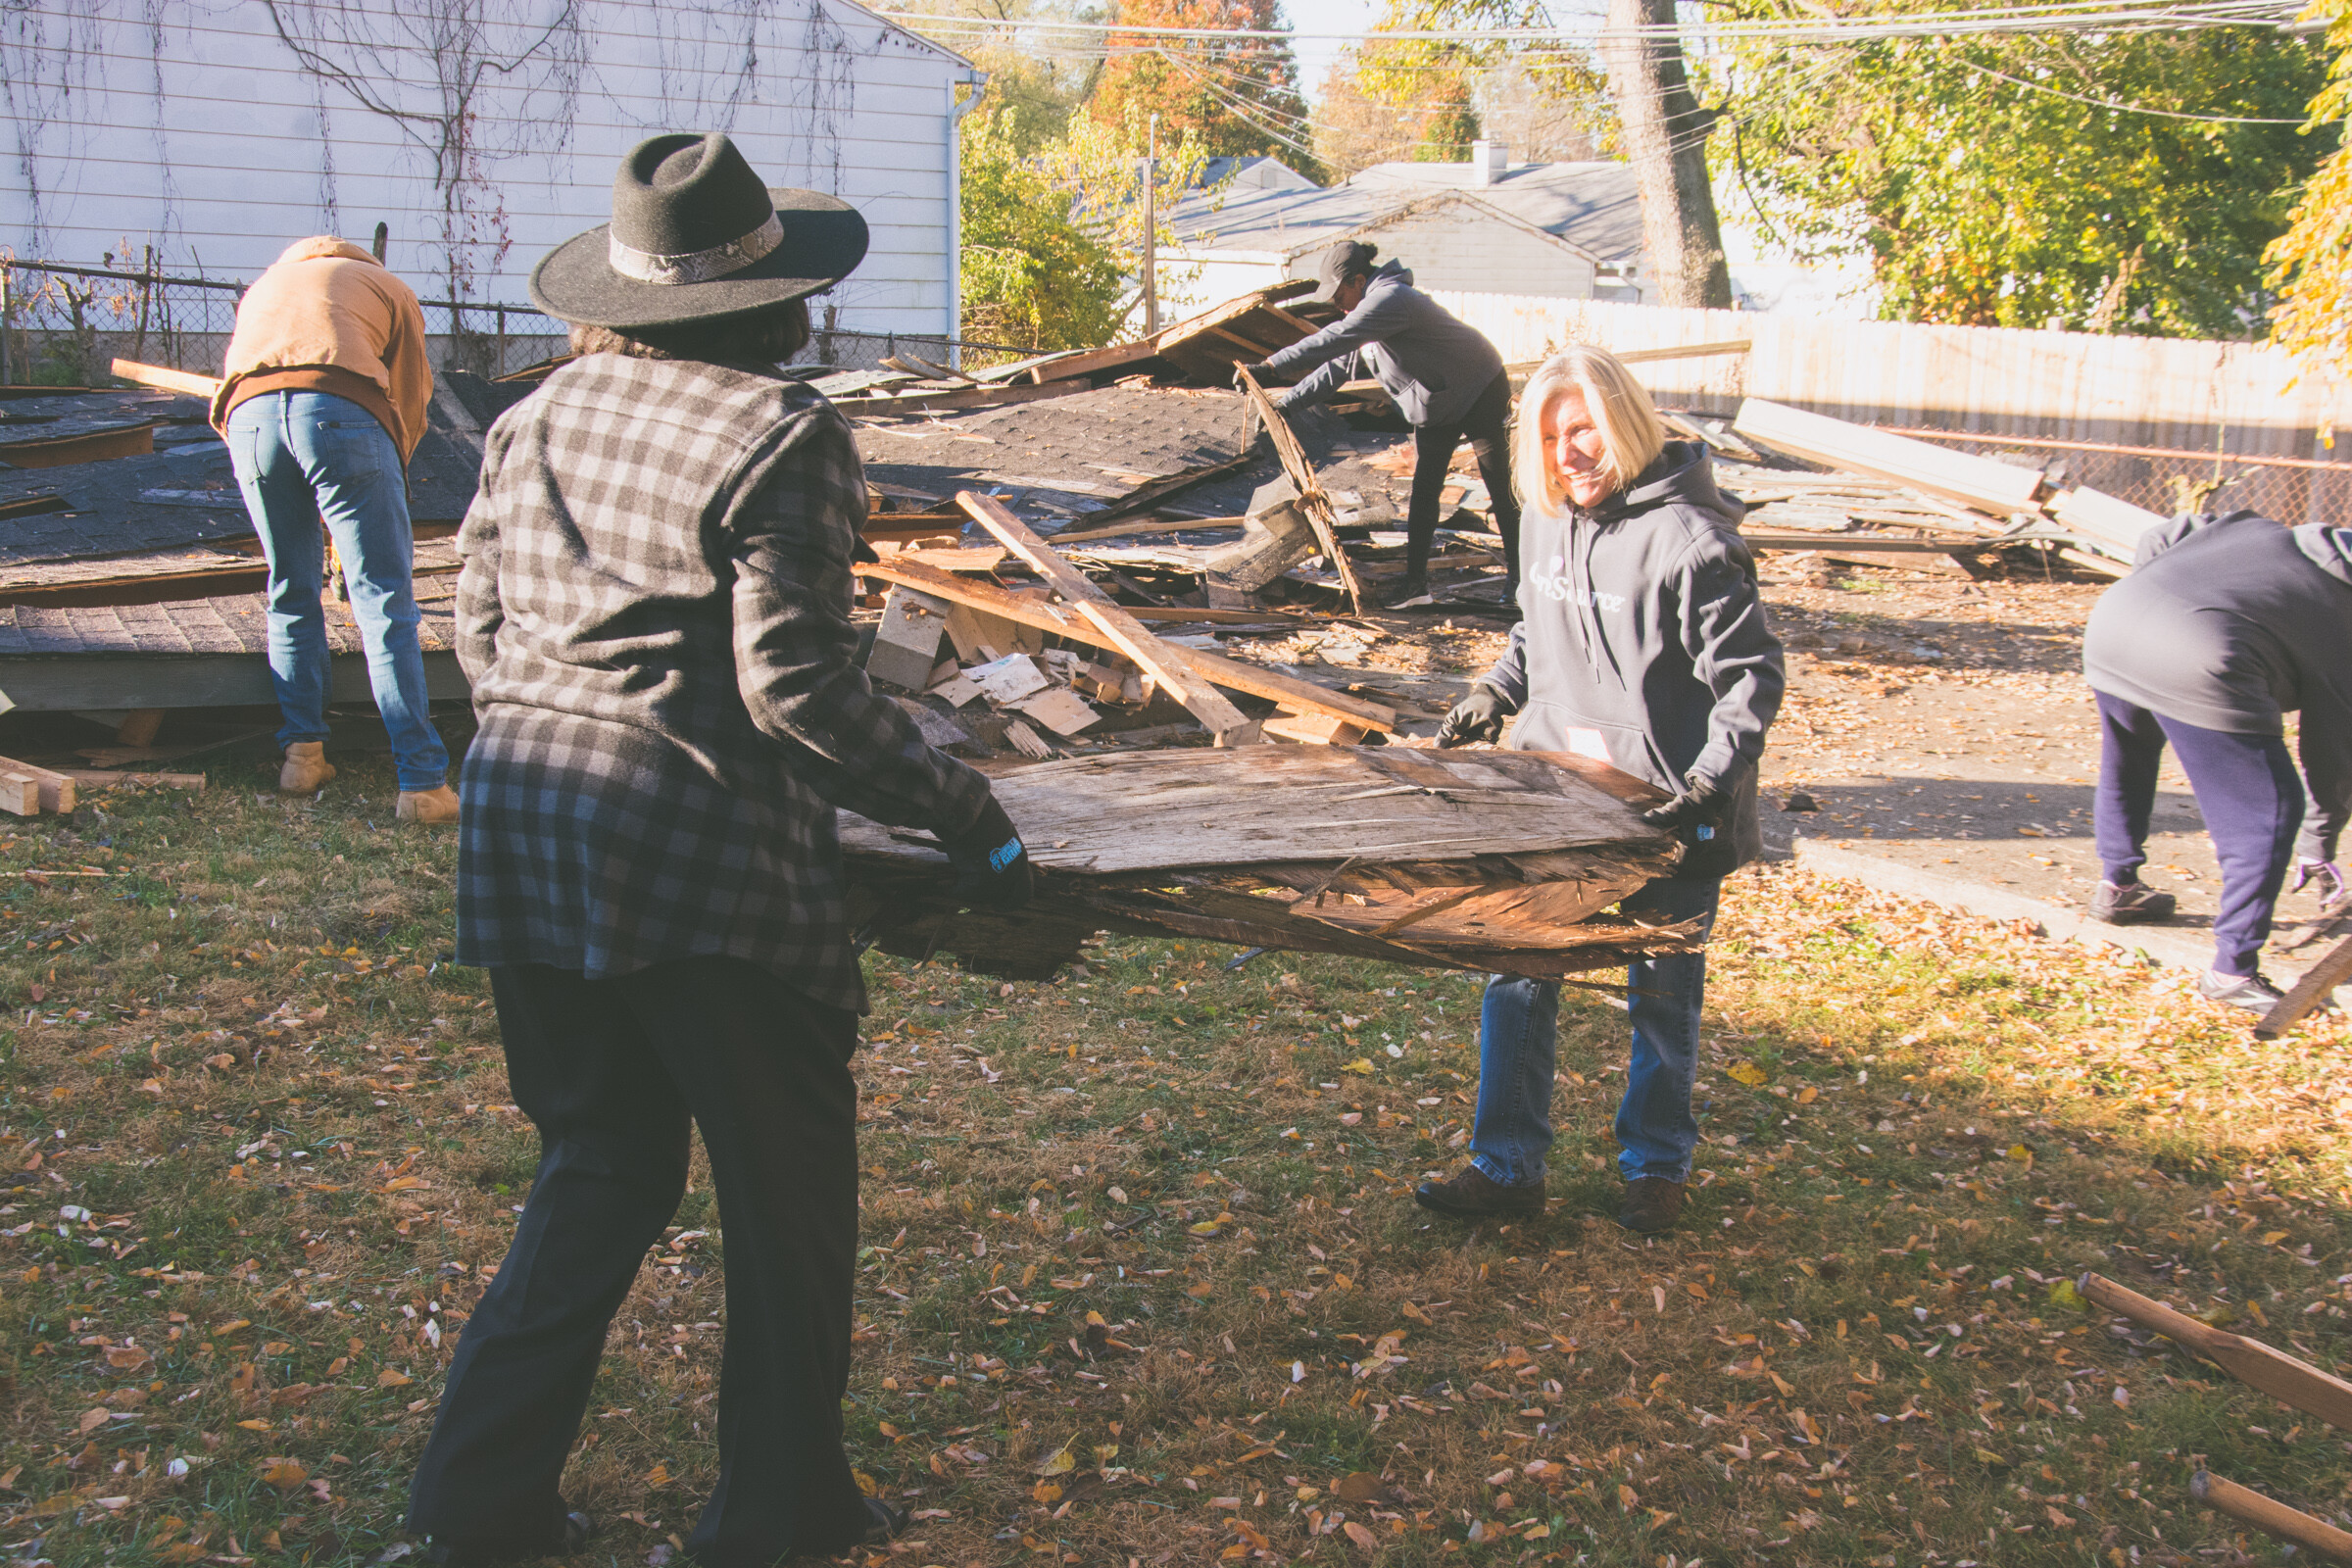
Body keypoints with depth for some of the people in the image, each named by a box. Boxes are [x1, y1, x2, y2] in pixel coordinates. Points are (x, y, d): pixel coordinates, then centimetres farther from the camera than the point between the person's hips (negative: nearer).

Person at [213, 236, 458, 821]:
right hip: (342, 412, -3)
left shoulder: (261, 287, 41)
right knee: (385, 604, -4)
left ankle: (303, 752, 18)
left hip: (248, 418, 3)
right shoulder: (389, 288, 31)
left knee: (291, 594, 20)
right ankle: (422, 782, -9)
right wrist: (380, 490, 35)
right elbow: (410, 403, 24)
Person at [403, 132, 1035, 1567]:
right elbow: (794, 685, -15)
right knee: (787, 1185, 10)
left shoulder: (538, 417, 11)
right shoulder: (782, 433, -10)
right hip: (704, 853, -7)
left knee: (602, 1165, 20)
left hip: (523, 834, 7)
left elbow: (480, 632, 13)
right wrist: (963, 807, -8)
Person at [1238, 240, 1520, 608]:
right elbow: (1338, 364, 7)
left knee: (1499, 491, 1)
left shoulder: (1389, 299, -30)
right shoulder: (1368, 306, 1)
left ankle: (1518, 574, 13)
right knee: (1423, 494, 4)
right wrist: (1288, 402, 0)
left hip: (1480, 393, -9)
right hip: (1436, 405, 9)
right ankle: (1416, 581, 7)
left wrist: (1271, 367, -46)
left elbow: (1335, 339, -42)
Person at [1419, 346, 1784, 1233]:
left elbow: (1752, 676, -16)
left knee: (1662, 994, 12)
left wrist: (1709, 785, -23)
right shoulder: (1552, 521, 4)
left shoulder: (1688, 539, -18)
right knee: (1516, 975, 5)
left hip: (1664, 817, -6)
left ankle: (1656, 1167, 31)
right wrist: (1495, 695, 8)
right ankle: (1506, 1168, 18)